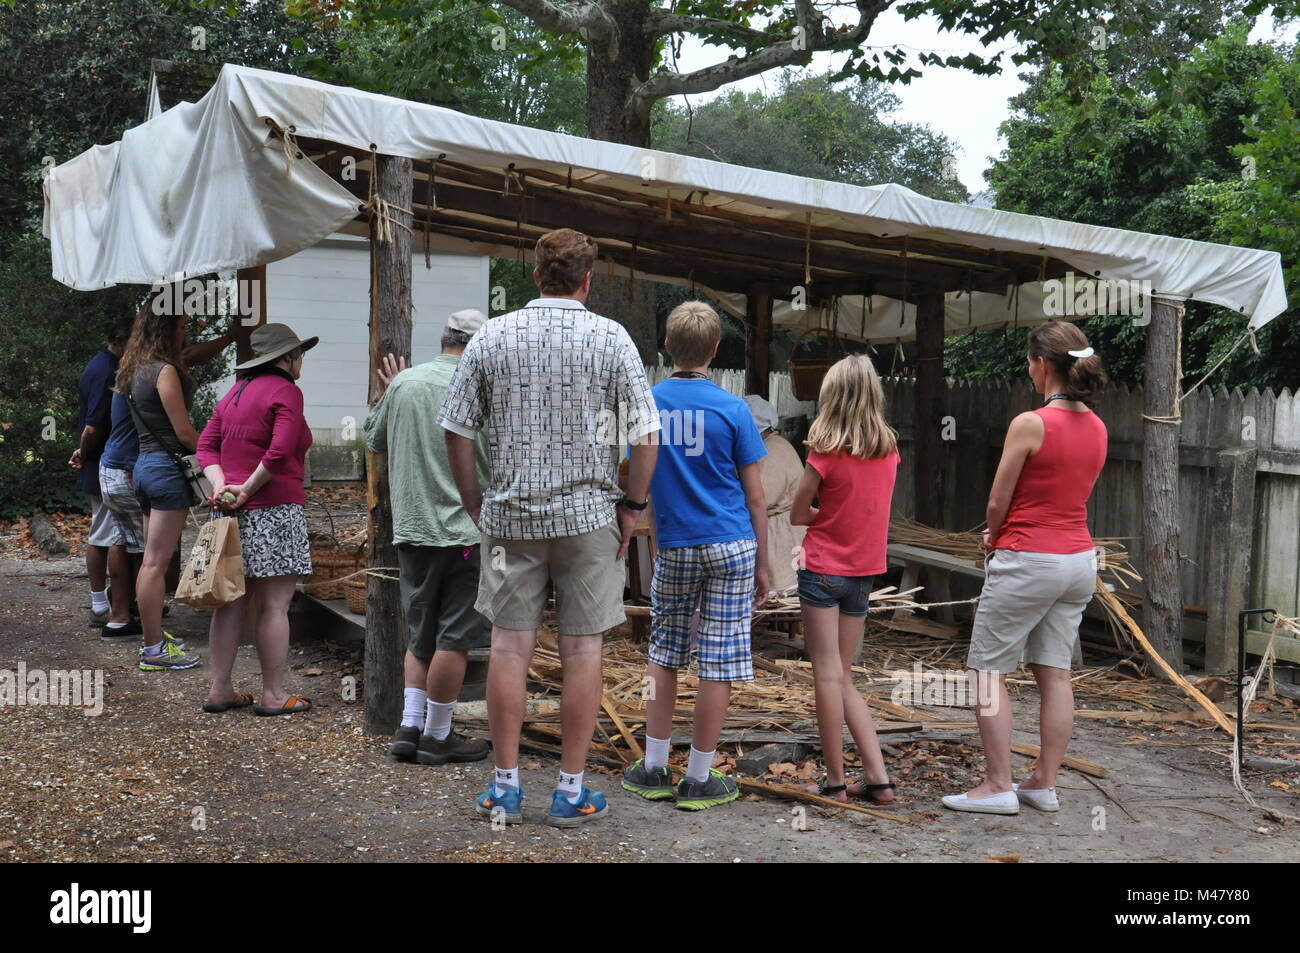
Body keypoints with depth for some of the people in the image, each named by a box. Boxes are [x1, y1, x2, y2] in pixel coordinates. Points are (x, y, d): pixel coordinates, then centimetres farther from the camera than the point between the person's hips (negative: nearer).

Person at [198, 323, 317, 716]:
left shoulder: (235, 392, 18)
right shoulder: (285, 391, -7)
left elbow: (206, 445, 13)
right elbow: (280, 451, -19)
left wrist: (221, 484, 0)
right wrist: (248, 489, -11)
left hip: (232, 510, 8)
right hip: (274, 509, -8)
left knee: (231, 602, 11)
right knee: (274, 605, -3)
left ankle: (219, 689, 15)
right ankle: (273, 695, 1)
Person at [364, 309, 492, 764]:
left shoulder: (404, 383, 3)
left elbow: (374, 440, 18)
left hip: (410, 527, 6)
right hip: (463, 528, -5)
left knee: (420, 636, 17)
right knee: (454, 638, 3)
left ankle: (410, 727, 14)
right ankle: (438, 736, 8)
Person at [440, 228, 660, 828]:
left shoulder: (492, 337, 2)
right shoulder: (610, 338, -3)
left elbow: (456, 430, 3)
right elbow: (645, 435, -7)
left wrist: (475, 504, 11)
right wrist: (631, 505, 3)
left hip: (510, 515, 2)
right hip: (587, 515, -2)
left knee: (509, 645, 7)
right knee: (582, 648, 5)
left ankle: (505, 787, 13)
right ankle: (571, 791, 10)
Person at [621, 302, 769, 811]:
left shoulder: (646, 404, -1)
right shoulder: (731, 409, -6)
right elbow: (755, 496, -3)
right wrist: (762, 564, 4)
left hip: (673, 547, 2)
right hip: (731, 545, -2)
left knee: (663, 653, 16)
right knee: (718, 663, 3)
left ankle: (654, 768, 19)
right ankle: (699, 778, 9)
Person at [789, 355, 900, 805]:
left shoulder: (826, 453, -14)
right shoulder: (888, 450, 2)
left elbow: (797, 515, -5)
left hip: (824, 571, -6)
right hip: (866, 571, 6)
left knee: (829, 675, -1)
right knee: (843, 678, 14)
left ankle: (835, 781, 2)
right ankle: (877, 777, 10)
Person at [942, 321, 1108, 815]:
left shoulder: (1030, 424, -17)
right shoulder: (1097, 428, 6)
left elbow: (998, 503, -11)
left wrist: (995, 539, 10)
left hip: (1027, 561, -8)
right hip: (1079, 560, 8)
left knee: (989, 669, 2)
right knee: (1054, 673, 11)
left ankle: (998, 786, 2)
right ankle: (1044, 784, 16)